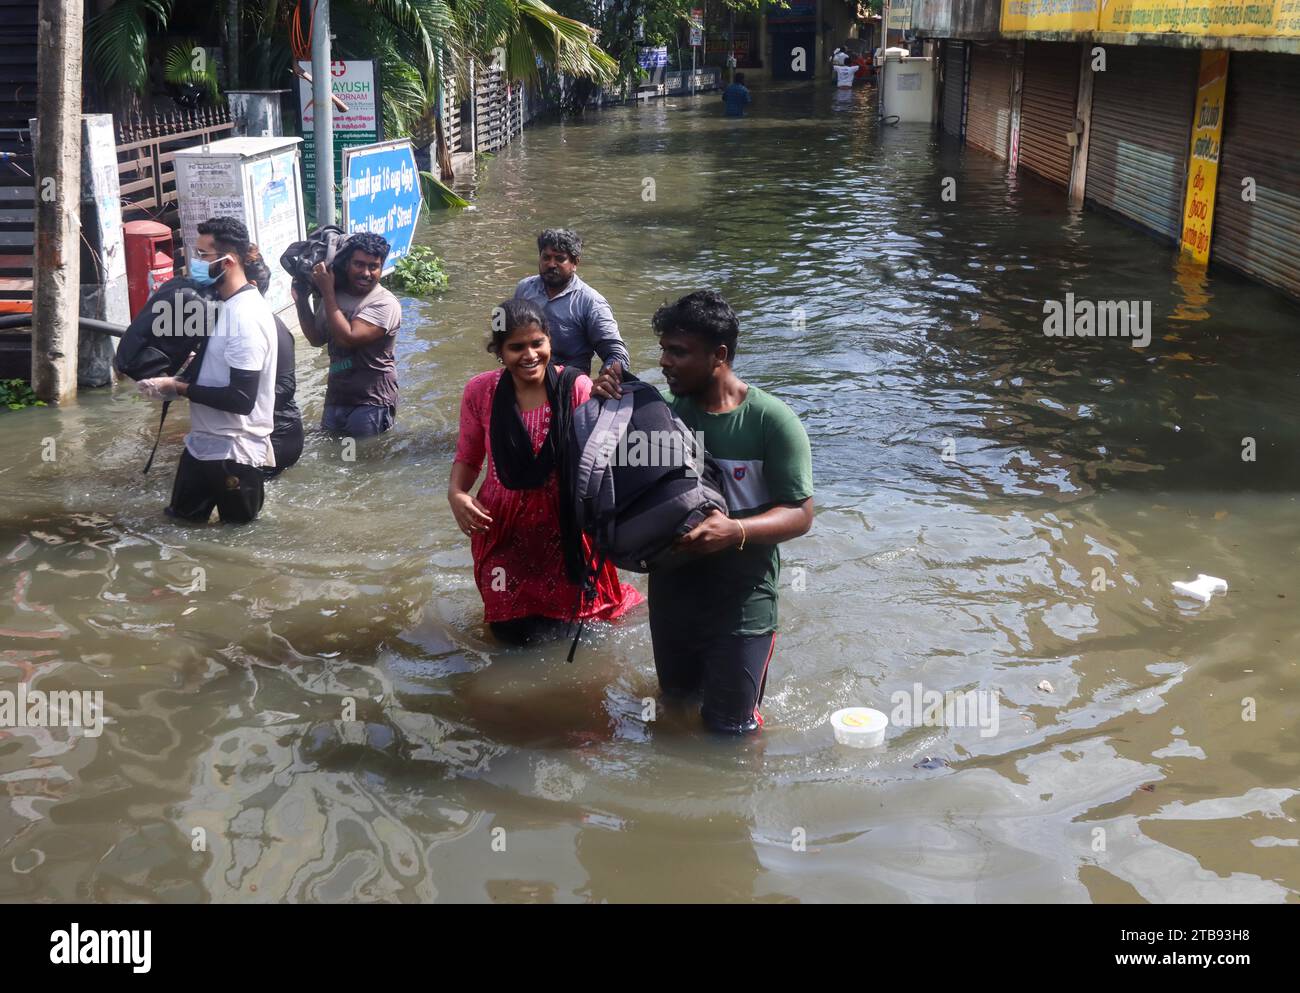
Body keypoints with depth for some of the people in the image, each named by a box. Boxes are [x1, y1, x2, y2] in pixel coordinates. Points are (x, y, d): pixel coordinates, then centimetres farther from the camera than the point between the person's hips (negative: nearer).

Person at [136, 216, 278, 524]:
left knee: (237, 523, 7)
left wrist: (179, 388, -18)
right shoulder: (225, 303, 6)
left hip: (233, 450, -9)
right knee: (181, 516, 19)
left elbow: (241, 399, -25)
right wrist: (180, 377, 2)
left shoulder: (246, 316, -23)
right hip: (204, 440, 9)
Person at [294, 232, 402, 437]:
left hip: (371, 403, -7)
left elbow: (348, 338, -25)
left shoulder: (385, 304, -16)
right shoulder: (334, 296, 6)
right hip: (335, 399, 7)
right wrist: (302, 300, 5)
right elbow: (317, 338, 17)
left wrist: (327, 291, -18)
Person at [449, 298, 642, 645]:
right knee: (513, 634, 14)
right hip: (503, 529, 2)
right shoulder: (480, 391, -7)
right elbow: (468, 456, 6)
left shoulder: (576, 387, -14)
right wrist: (456, 493, -13)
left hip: (564, 528, -2)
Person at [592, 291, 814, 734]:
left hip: (740, 598, -4)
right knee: (676, 698, 24)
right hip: (672, 586, 5)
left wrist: (736, 531, -36)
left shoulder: (772, 421, -17)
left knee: (728, 725, 8)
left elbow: (800, 514, -17)